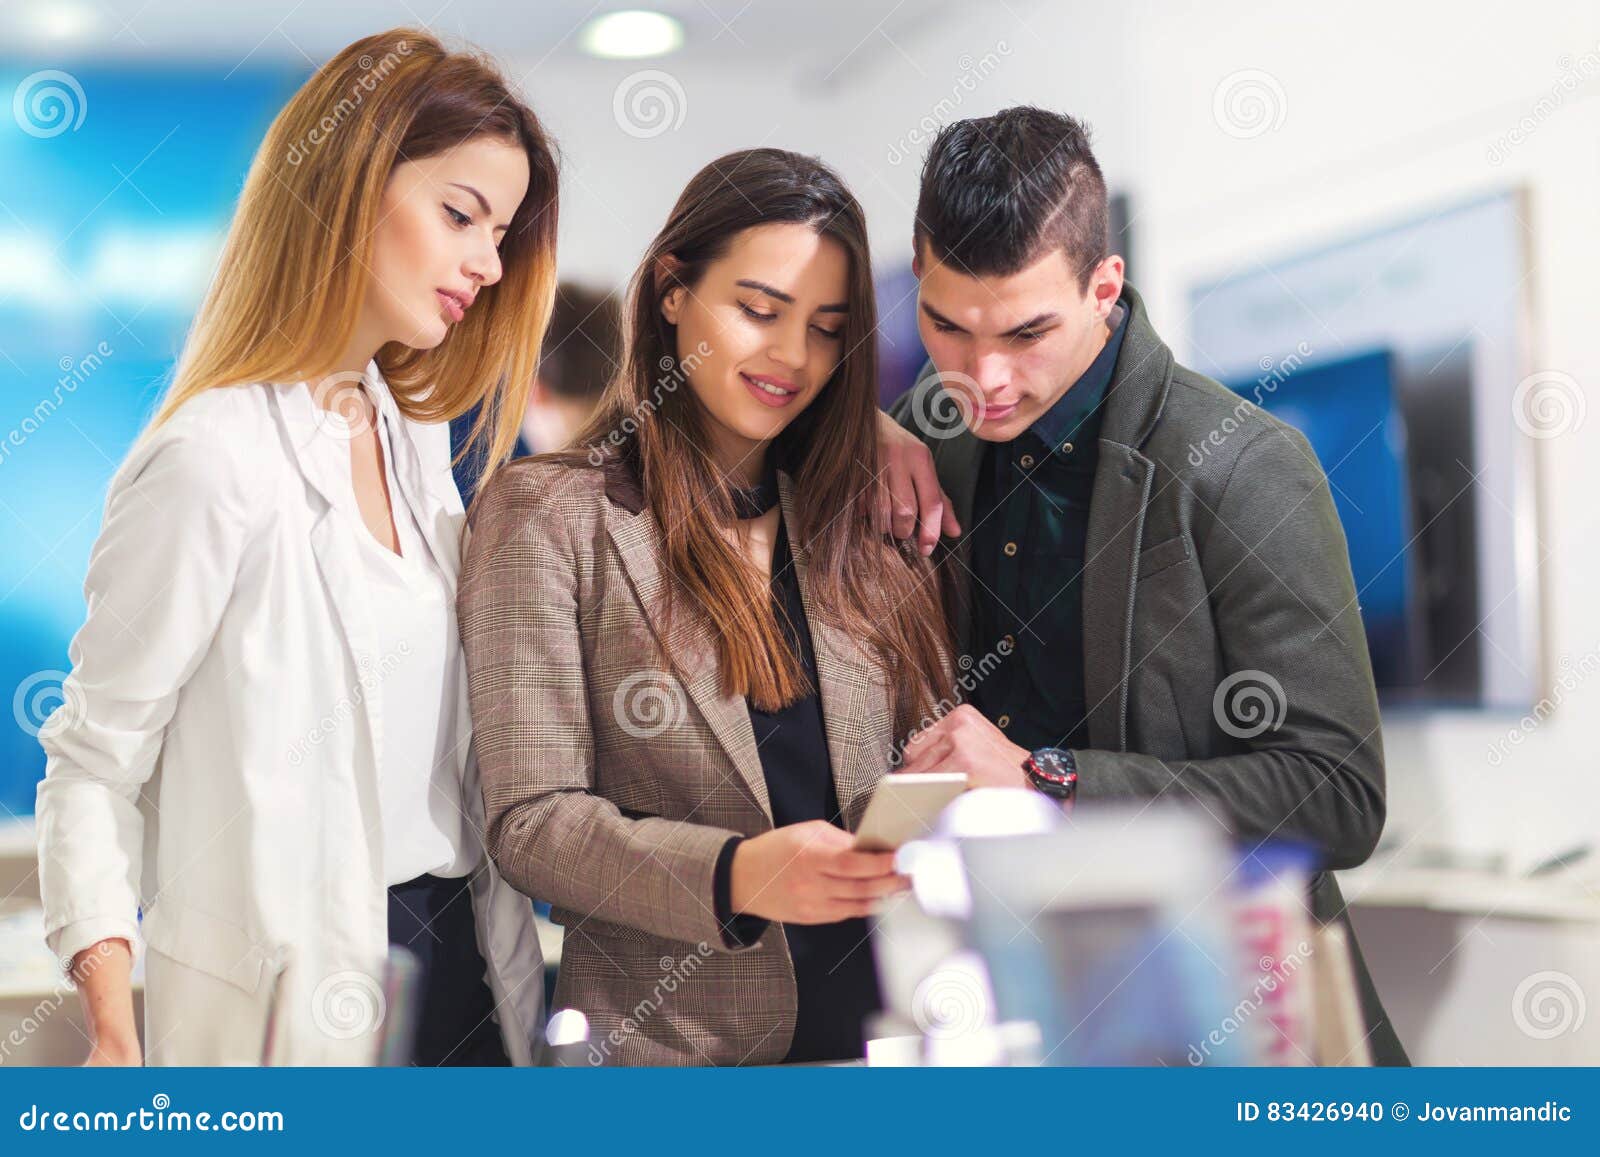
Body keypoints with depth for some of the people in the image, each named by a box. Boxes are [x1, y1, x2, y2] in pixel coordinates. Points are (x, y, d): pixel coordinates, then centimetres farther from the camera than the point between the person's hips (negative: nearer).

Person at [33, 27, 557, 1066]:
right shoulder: (214, 459, -15)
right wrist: (116, 1042, -22)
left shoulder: (418, 436, 9)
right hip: (298, 998, -7)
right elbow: (94, 761, -13)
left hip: (460, 952, 7)